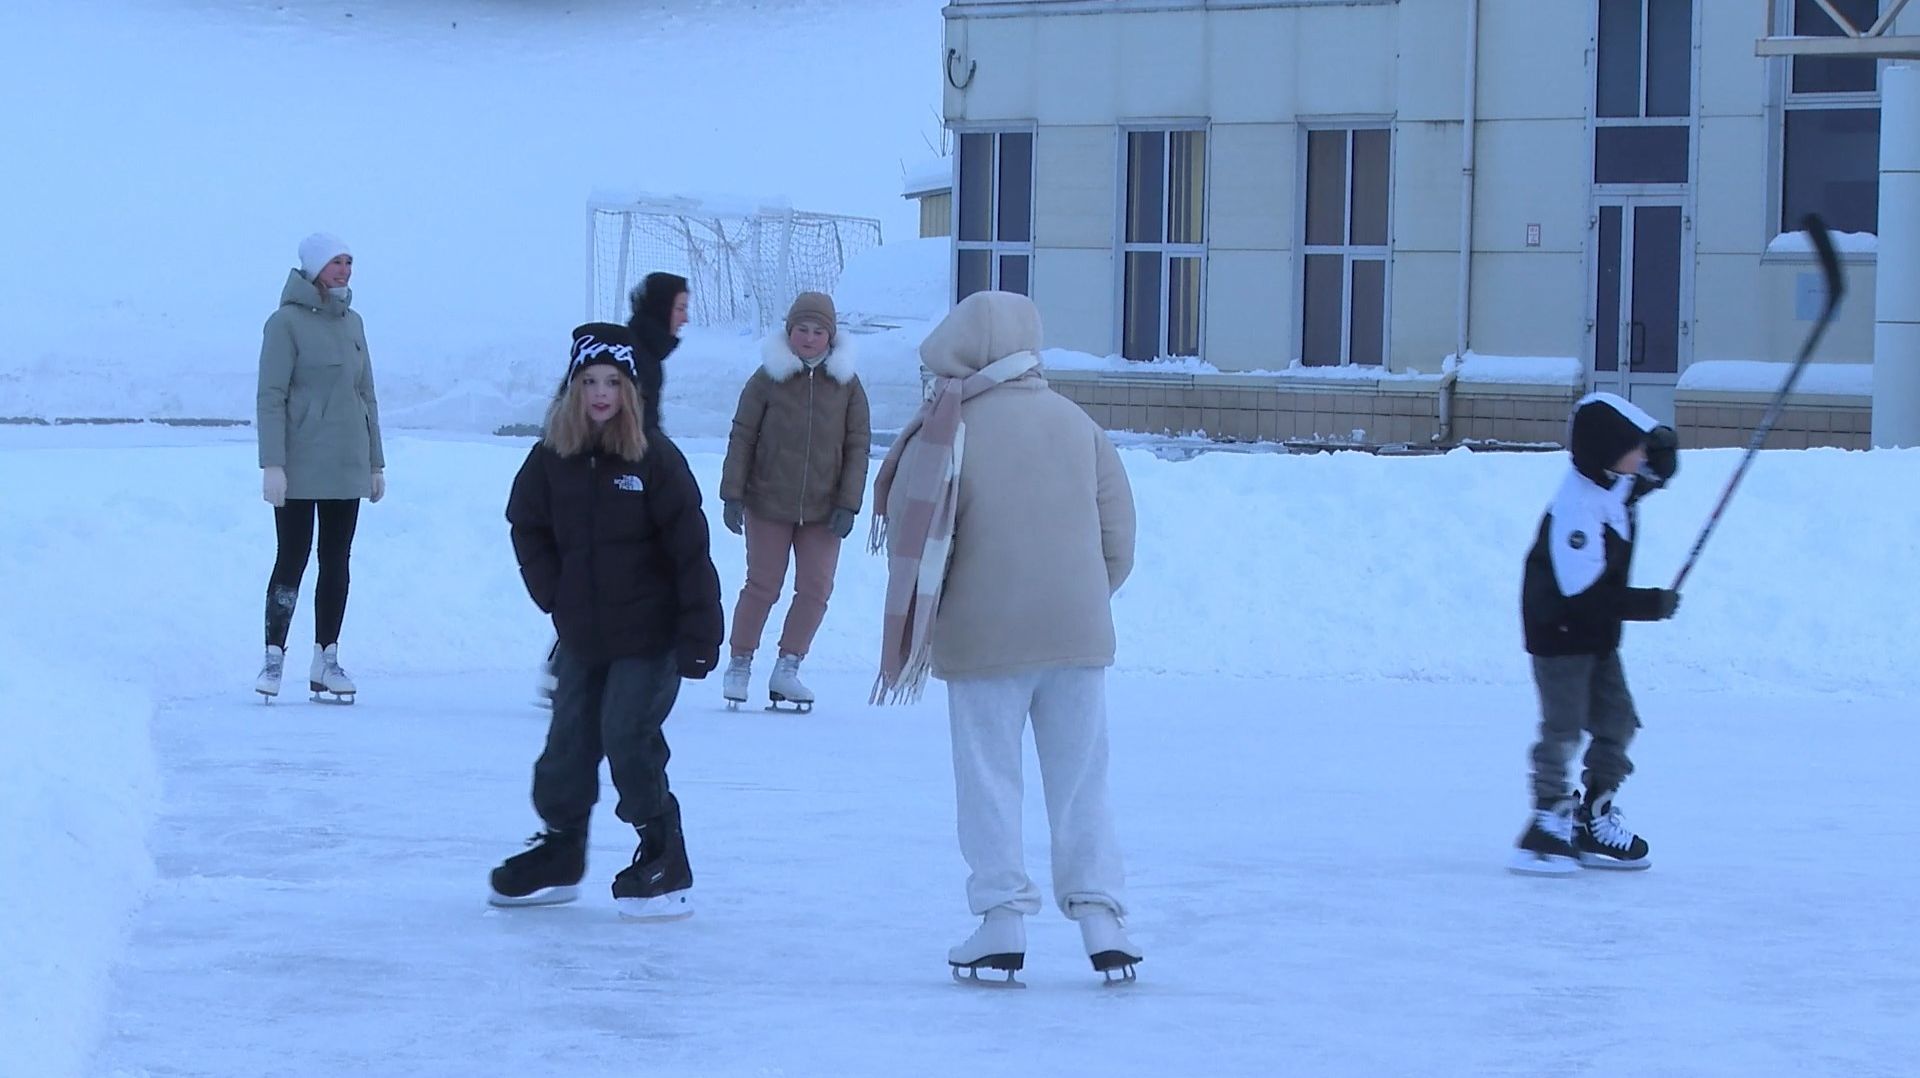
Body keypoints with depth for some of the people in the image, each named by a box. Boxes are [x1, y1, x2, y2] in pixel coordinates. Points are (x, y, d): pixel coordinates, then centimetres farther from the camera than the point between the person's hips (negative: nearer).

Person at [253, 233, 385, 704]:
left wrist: (376, 462, 15)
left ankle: (326, 661, 10)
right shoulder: (286, 323, -6)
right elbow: (271, 397, -9)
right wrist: (272, 465, -16)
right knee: (291, 560, -3)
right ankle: (274, 657, 4)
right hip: (300, 468, -6)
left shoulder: (352, 323, 13)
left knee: (337, 563, 6)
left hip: (347, 466, 6)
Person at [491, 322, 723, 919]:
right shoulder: (551, 458, -1)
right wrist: (554, 595, 2)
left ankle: (666, 866, 4)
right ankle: (558, 857, 28)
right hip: (582, 634, 5)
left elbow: (690, 549, -12)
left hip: (648, 635, -5)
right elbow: (528, 528, 13)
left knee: (630, 738, -9)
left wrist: (699, 633, -14)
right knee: (569, 743, 11)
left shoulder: (655, 458, -12)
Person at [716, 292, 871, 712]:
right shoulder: (768, 378, -4)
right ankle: (739, 665, 16)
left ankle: (787, 669, 12)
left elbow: (858, 446, 3)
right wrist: (732, 496, -5)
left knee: (815, 590, 0)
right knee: (762, 586, 2)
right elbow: (742, 437, -1)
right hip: (768, 504, -2)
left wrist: (848, 505, -4)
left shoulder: (847, 384, 1)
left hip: (823, 510, 2)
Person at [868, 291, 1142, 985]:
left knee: (989, 781, 6)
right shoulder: (1077, 424, 5)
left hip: (983, 638, -4)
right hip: (1079, 634, 4)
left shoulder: (948, 433, -9)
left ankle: (1003, 919, 3)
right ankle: (1100, 917, 6)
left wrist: (917, 625, 6)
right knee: (1081, 781, 11)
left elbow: (912, 541, -9)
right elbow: (1118, 538, 7)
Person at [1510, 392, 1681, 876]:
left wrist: (1662, 444, -7)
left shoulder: (1617, 481, -4)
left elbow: (1657, 470, 18)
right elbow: (1584, 593, -32)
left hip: (1597, 635, 9)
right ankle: (1548, 823, -5)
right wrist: (1651, 604, -26)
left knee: (1617, 723, 9)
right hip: (1560, 632, -9)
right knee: (1563, 727, -12)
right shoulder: (1576, 509, -31)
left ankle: (1594, 822, 17)